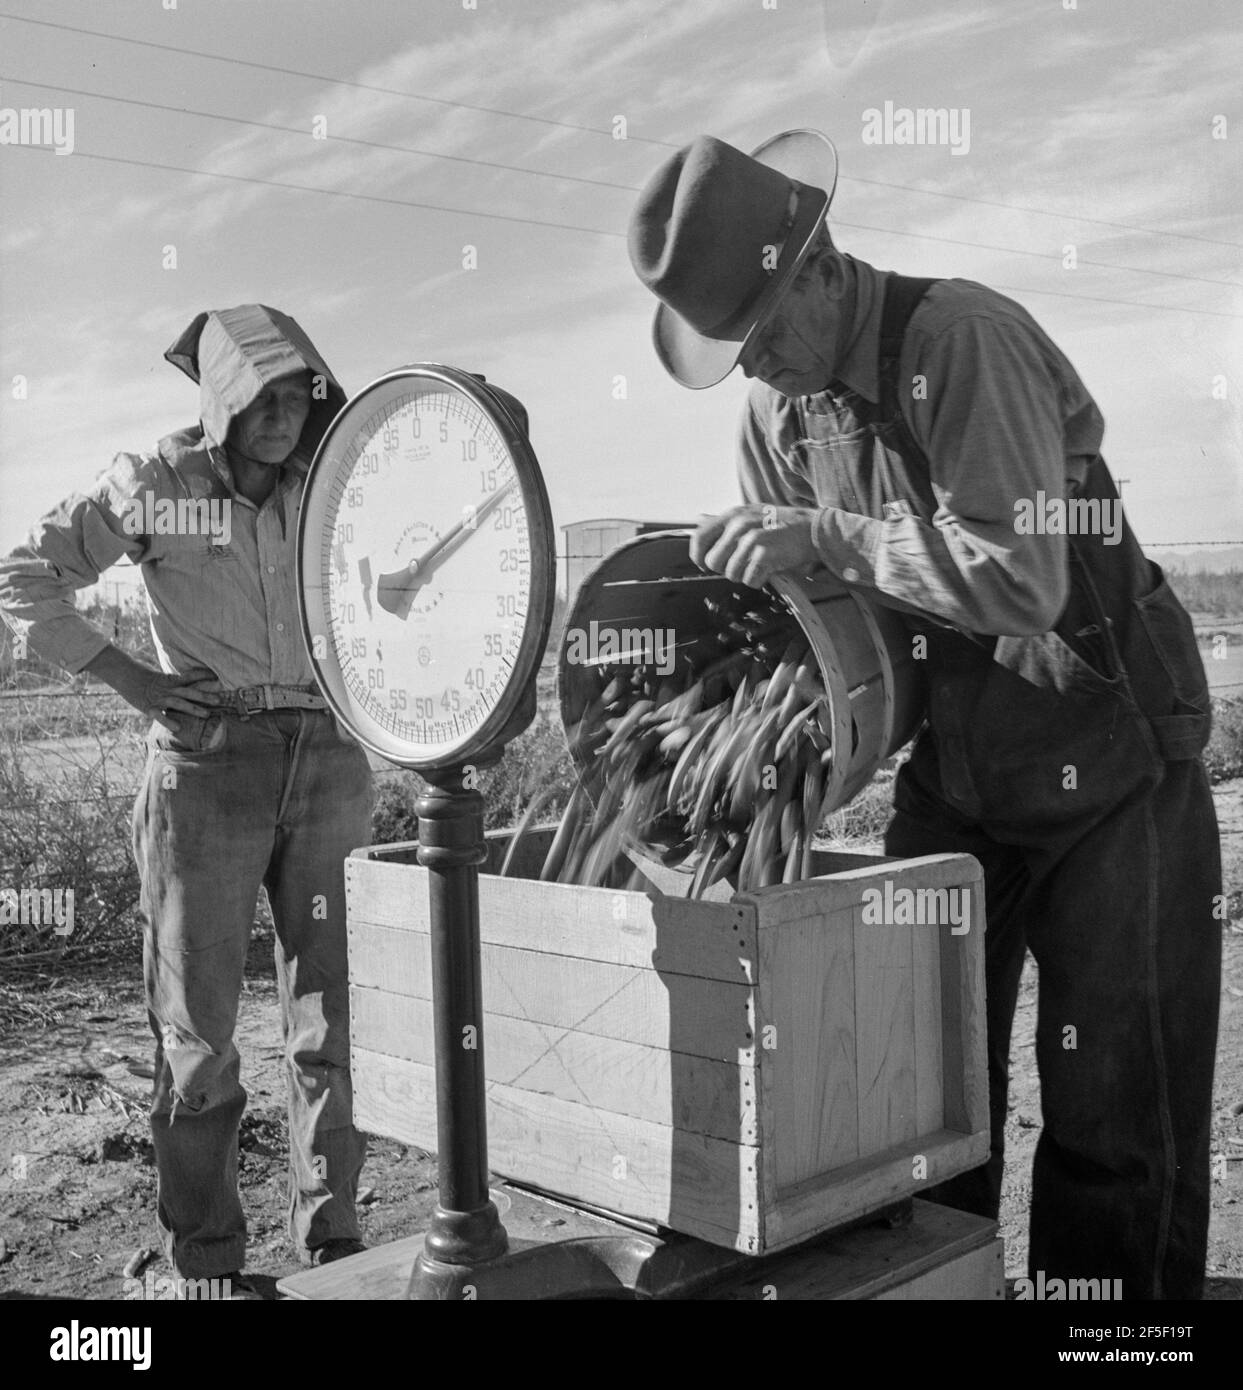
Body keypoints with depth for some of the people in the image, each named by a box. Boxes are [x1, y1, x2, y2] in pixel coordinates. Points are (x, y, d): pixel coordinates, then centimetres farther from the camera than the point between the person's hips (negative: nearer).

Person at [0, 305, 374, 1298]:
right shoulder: (154, 485, -1)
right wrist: (127, 676, -6)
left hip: (328, 760, 3)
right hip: (205, 763, -2)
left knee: (335, 1019, 6)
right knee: (198, 1026, 4)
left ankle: (332, 1244, 20)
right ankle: (208, 1264, 17)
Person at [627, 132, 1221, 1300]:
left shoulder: (960, 337, -20)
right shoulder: (774, 408, 1)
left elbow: (1021, 581, -28)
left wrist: (829, 537, -29)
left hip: (1106, 764, -6)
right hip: (949, 775, 6)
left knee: (1118, 1122, 1)